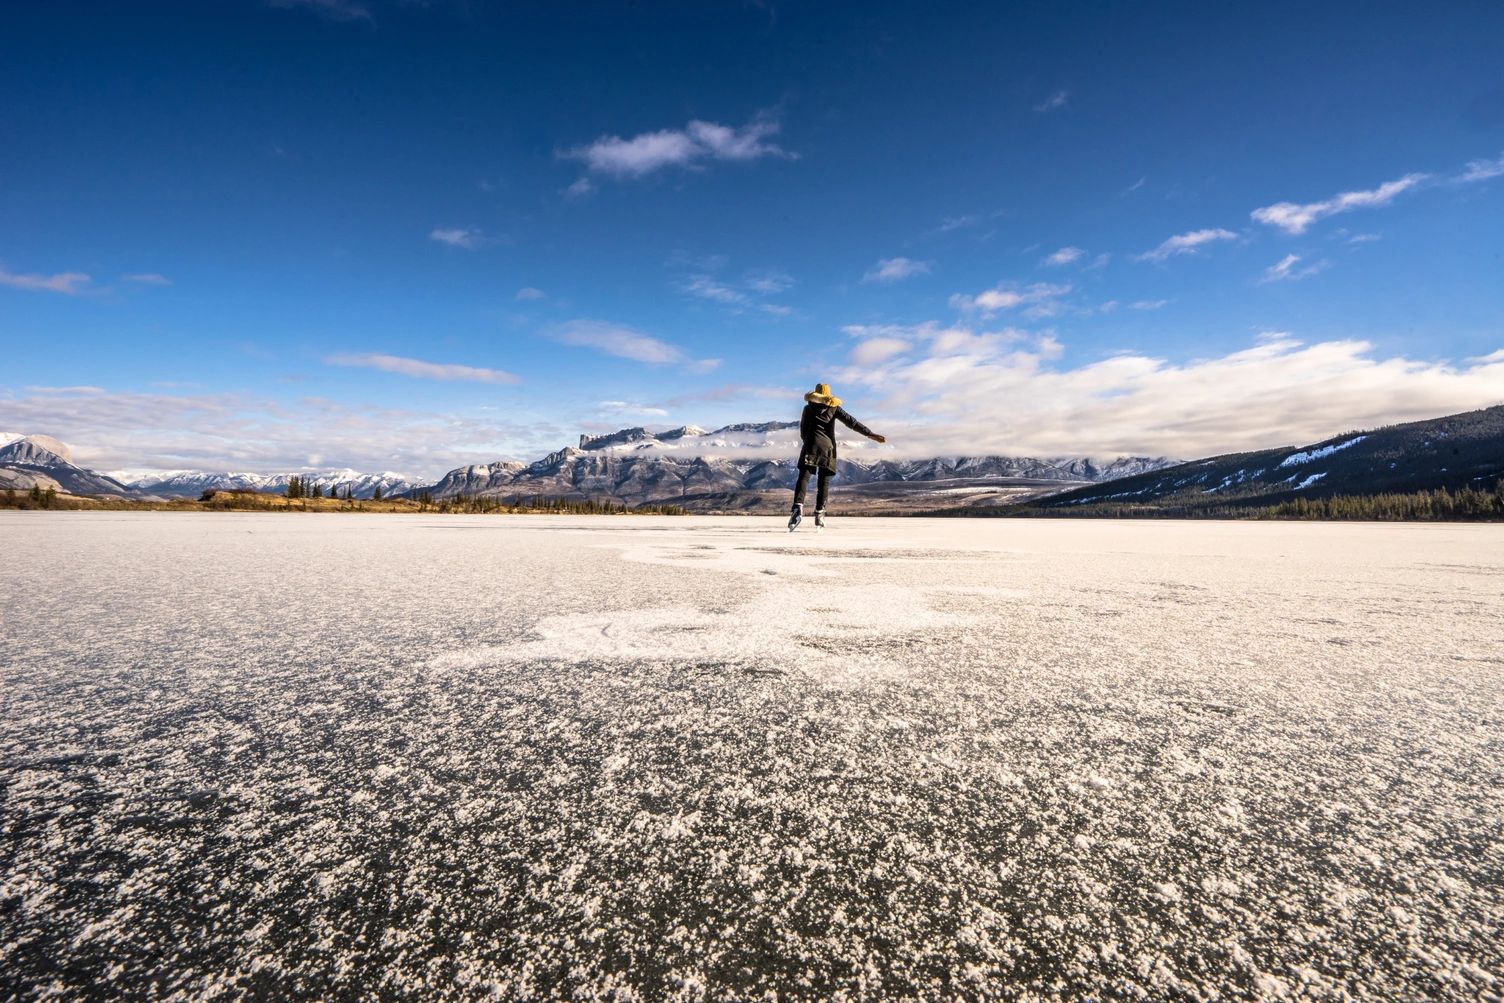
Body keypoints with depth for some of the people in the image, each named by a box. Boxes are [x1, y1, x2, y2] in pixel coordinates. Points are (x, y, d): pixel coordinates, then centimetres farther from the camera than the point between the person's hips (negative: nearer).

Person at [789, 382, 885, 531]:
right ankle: (819, 513, 3)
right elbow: (852, 422, 2)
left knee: (803, 476, -10)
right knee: (824, 481, 8)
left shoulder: (808, 408, 12)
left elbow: (802, 431, 14)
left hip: (812, 444, -1)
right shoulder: (834, 408, 11)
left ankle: (798, 507, -31)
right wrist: (871, 434, -1)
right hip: (828, 447, 1)